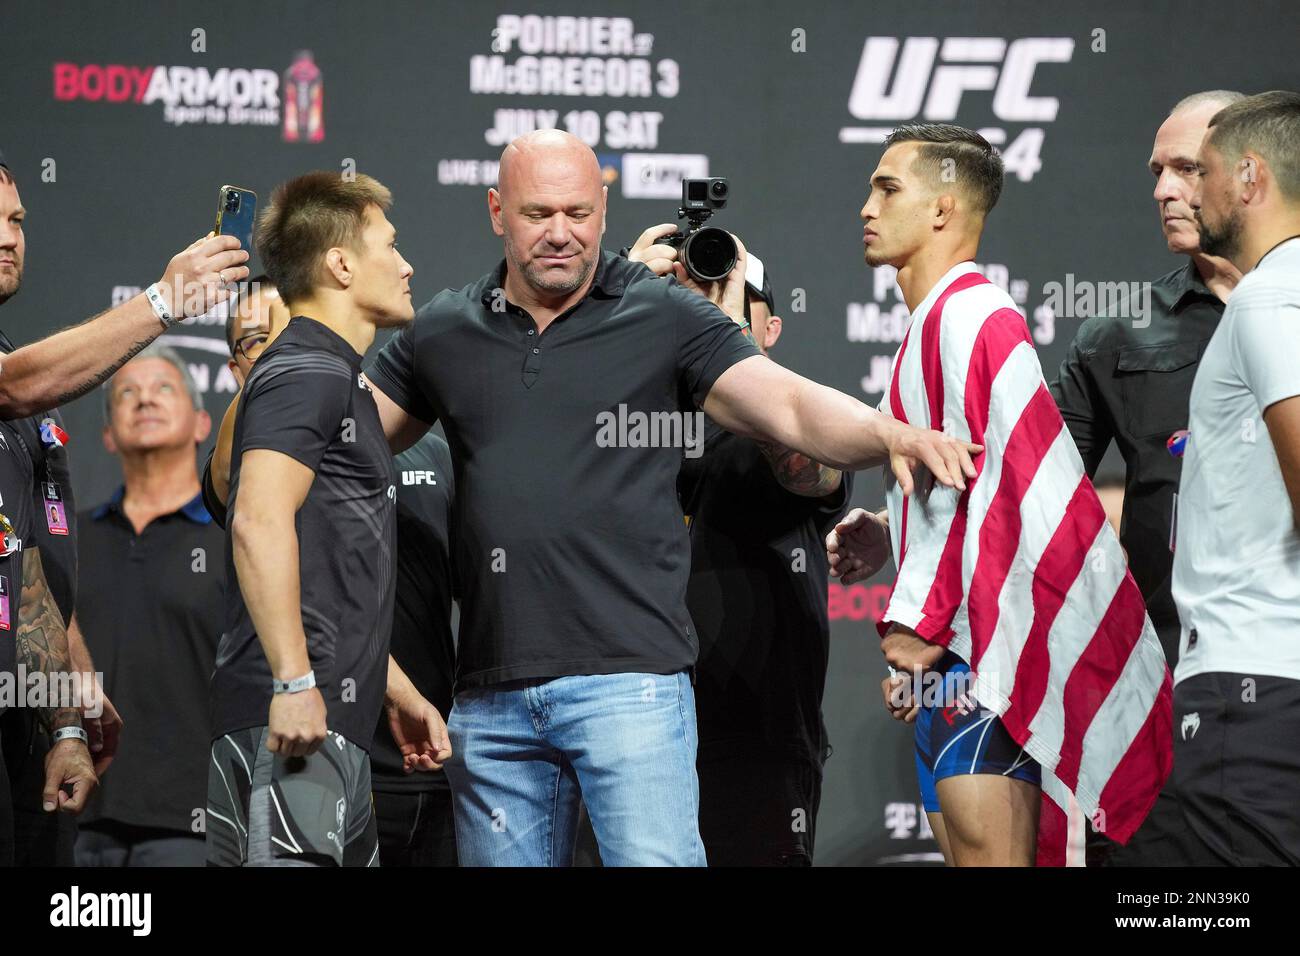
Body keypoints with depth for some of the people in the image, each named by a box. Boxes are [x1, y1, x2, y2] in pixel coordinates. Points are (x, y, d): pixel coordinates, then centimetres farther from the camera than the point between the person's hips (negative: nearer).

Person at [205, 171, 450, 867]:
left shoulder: (337, 378, 25)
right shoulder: (305, 371, -8)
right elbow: (258, 523, -23)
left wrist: (396, 693, 31)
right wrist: (293, 681, -26)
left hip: (333, 725, 11)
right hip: (294, 720, -11)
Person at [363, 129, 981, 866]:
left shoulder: (665, 319, 3)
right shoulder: (444, 333, 12)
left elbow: (792, 407, -6)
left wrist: (890, 434, -25)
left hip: (630, 676, -4)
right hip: (491, 694, 4)